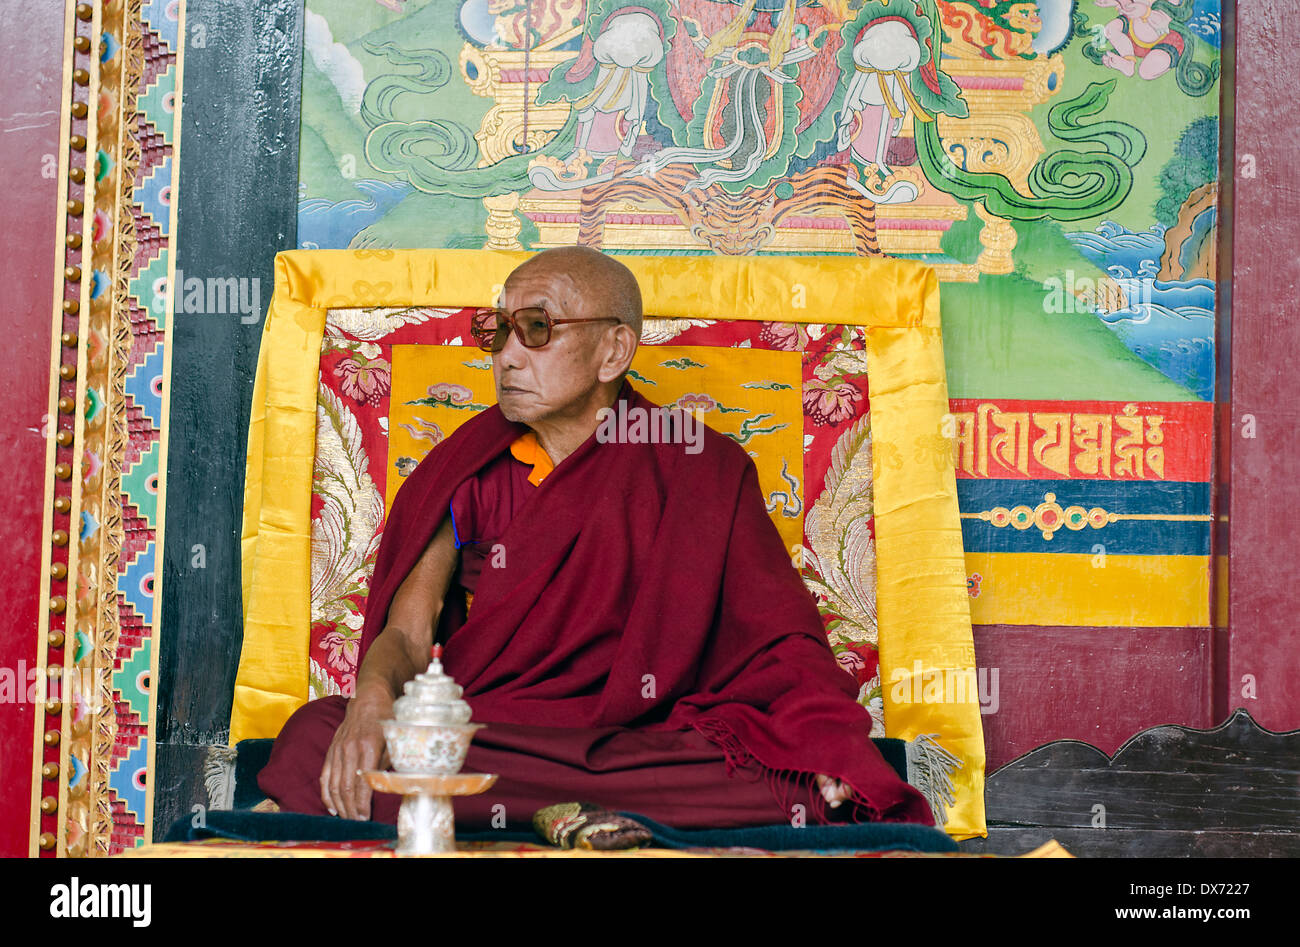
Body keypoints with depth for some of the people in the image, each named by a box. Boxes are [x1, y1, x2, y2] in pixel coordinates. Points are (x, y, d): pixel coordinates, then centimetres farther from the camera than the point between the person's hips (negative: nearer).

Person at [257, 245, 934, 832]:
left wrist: (834, 761, -18)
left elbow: (782, 640, 2)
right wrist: (373, 696, -21)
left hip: (639, 742, -1)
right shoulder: (469, 472, 13)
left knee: (792, 793, -34)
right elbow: (407, 631, 4)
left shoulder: (702, 472, 8)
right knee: (315, 735, -29)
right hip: (473, 739, 2)